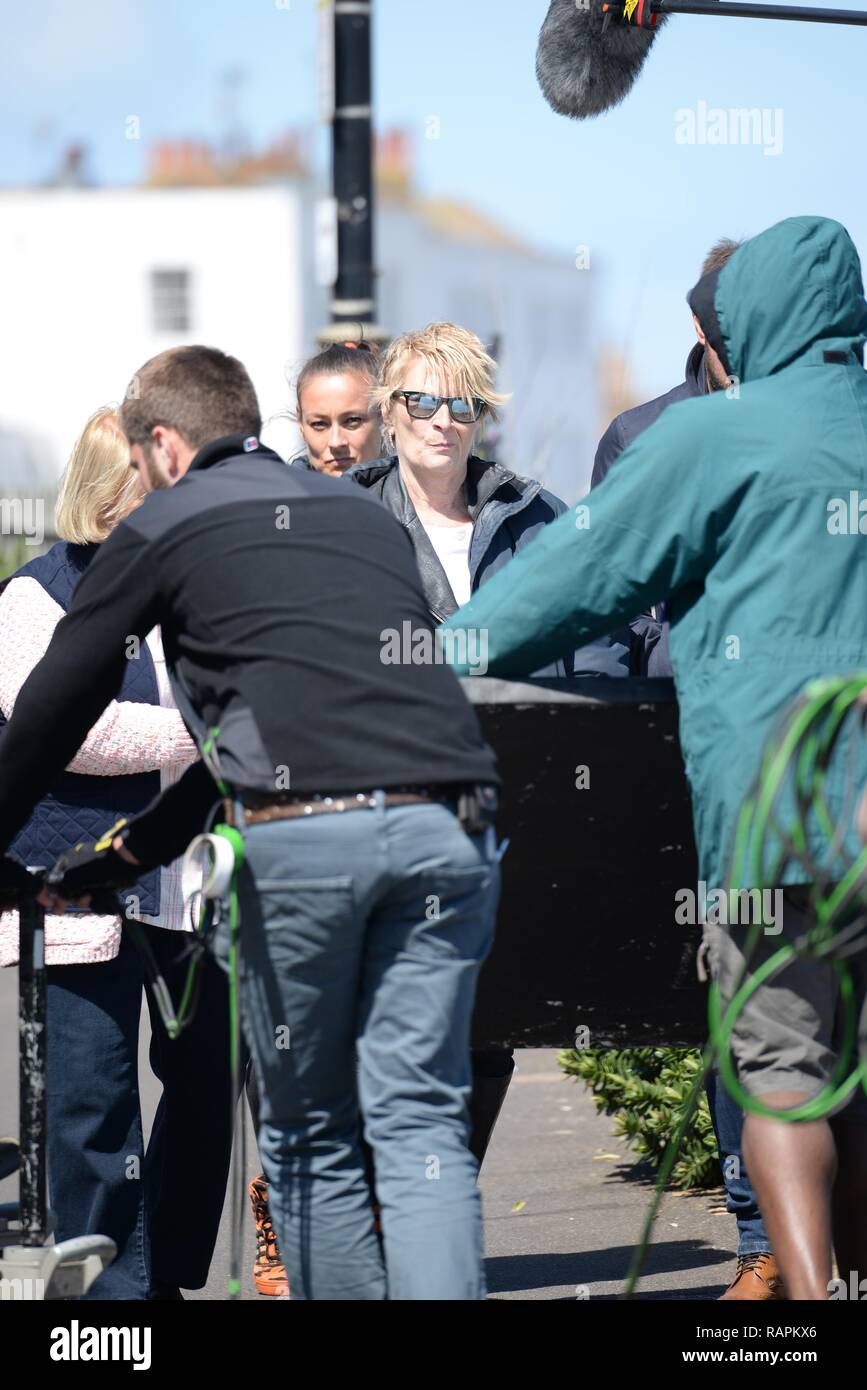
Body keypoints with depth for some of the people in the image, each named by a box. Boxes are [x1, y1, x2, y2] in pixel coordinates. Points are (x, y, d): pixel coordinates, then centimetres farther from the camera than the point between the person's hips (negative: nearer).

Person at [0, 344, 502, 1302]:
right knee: (421, 1123, 3)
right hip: (445, 821, 4)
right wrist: (119, 858, 43)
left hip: (303, 832, -4)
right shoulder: (363, 514, 29)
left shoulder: (161, 528, 14)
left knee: (309, 1137, 9)